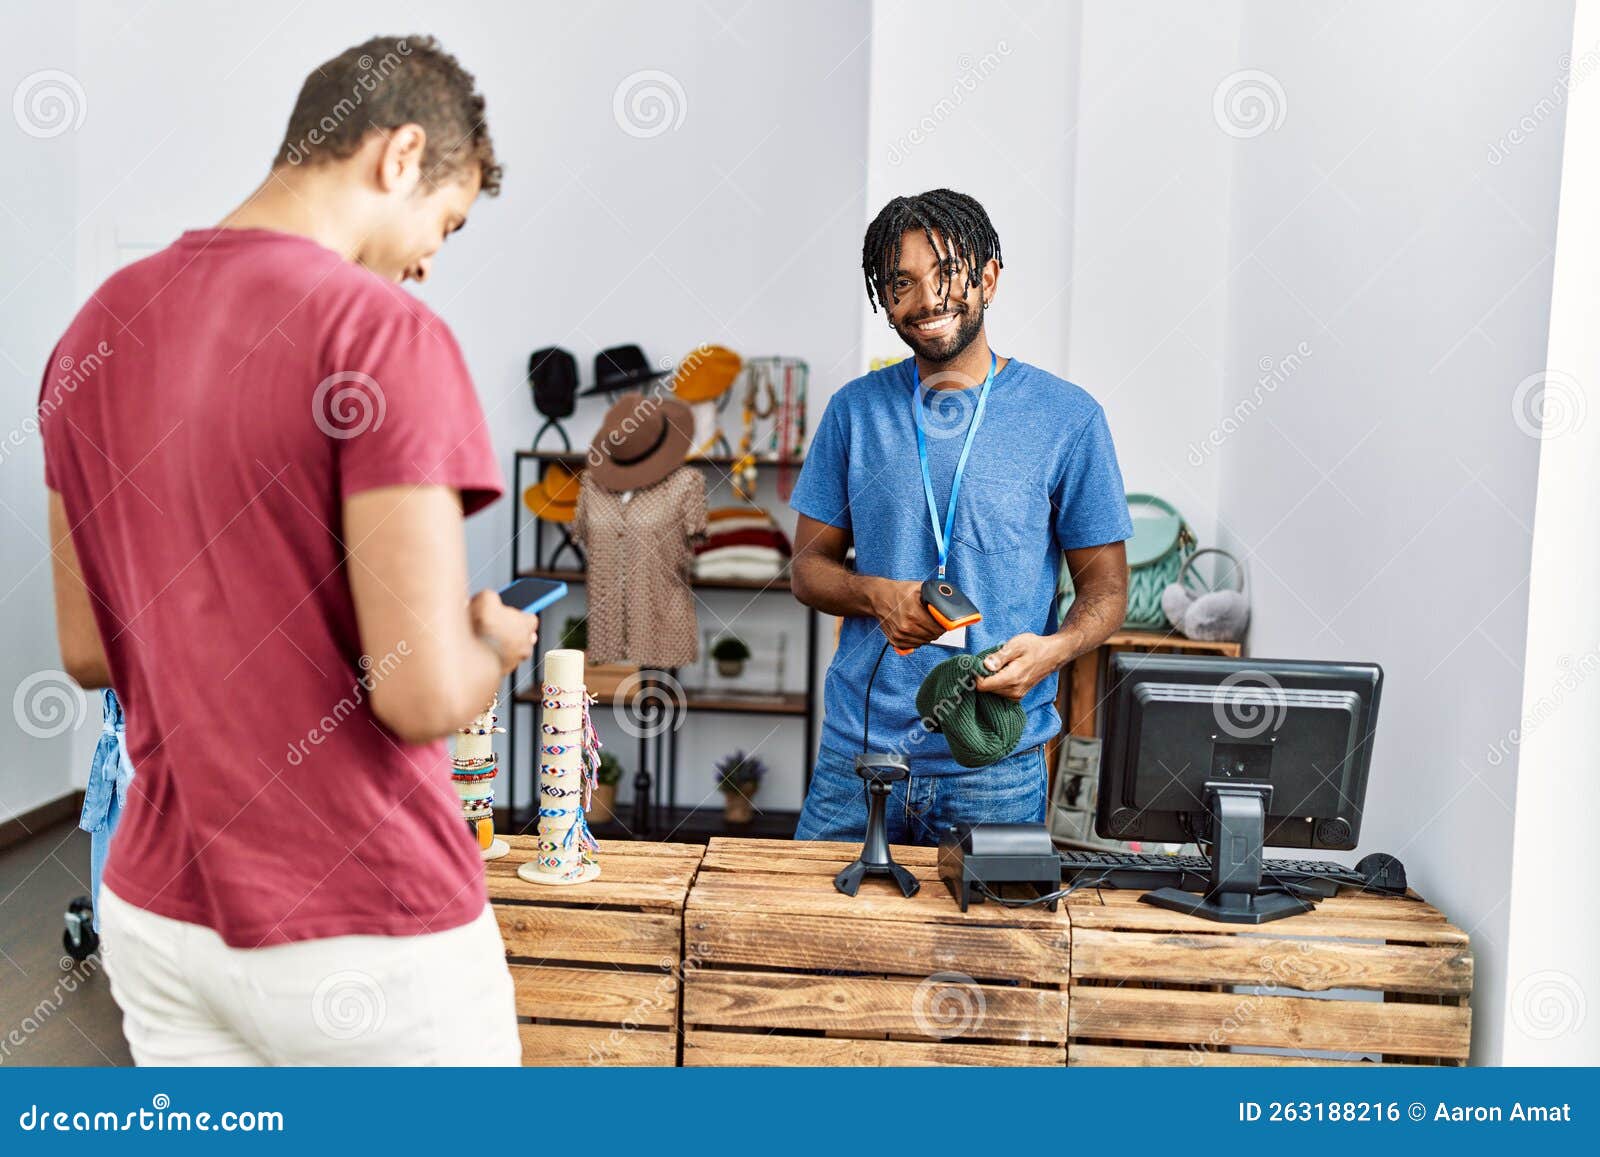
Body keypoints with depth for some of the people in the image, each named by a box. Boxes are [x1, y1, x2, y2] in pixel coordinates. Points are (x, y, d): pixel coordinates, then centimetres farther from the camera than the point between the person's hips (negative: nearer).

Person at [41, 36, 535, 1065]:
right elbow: (425, 694, -24)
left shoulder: (100, 326, 4)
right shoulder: (382, 331, -19)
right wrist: (494, 639, -4)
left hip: (158, 909, 7)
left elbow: (87, 652, 11)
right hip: (361, 933, -6)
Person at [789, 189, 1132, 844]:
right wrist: (875, 595, -12)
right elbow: (810, 565, 10)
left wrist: (1053, 648, -19)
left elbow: (1105, 585, 2)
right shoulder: (856, 410, 6)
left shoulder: (1067, 417, -1)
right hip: (858, 751, 2)